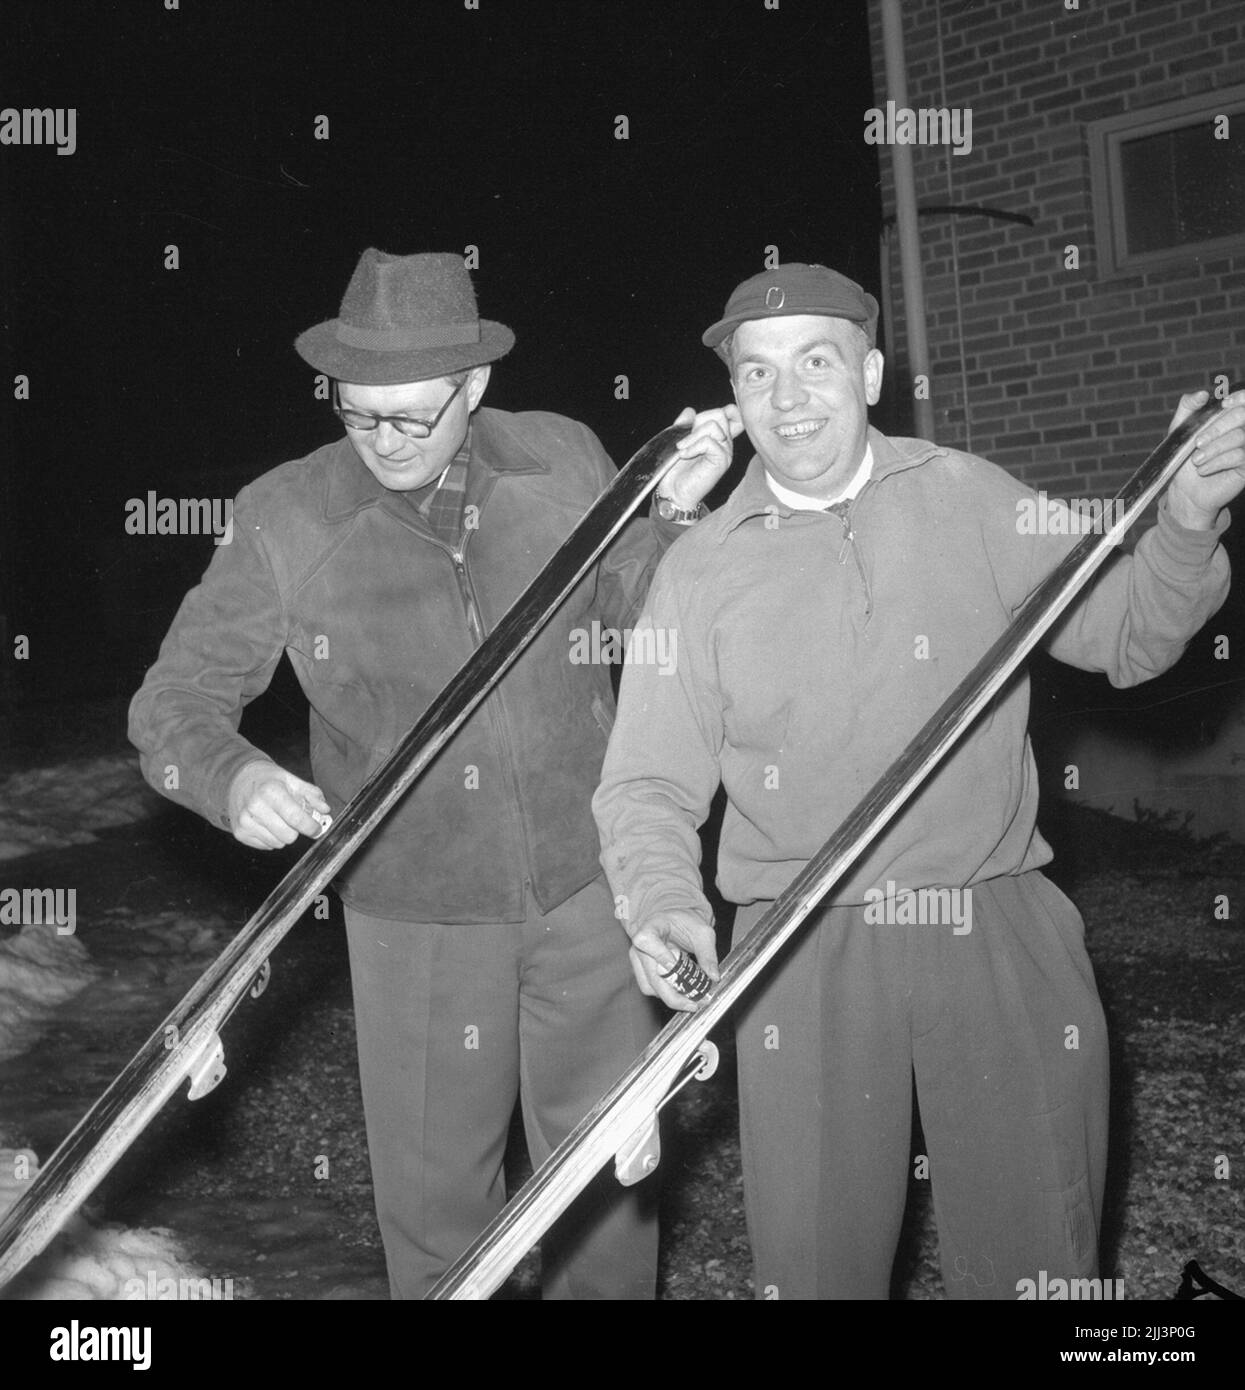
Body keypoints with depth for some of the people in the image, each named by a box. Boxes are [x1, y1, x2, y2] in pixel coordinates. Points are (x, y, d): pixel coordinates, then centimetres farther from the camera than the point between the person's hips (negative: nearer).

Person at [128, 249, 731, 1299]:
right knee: (434, 1193, 12)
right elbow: (177, 698, -5)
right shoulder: (285, 518, -10)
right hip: (415, 917, -1)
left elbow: (632, 613, 8)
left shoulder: (564, 459, -4)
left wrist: (672, 514, -9)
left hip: (587, 889, 2)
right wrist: (233, 778, -26)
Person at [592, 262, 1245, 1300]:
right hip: (805, 955, 0)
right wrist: (664, 904, -18)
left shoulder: (970, 501, 4)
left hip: (999, 935, 1)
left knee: (1036, 1263, 9)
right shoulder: (699, 570, 3)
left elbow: (1125, 637, 6)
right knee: (815, 1266, 8)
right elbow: (648, 785, 1)